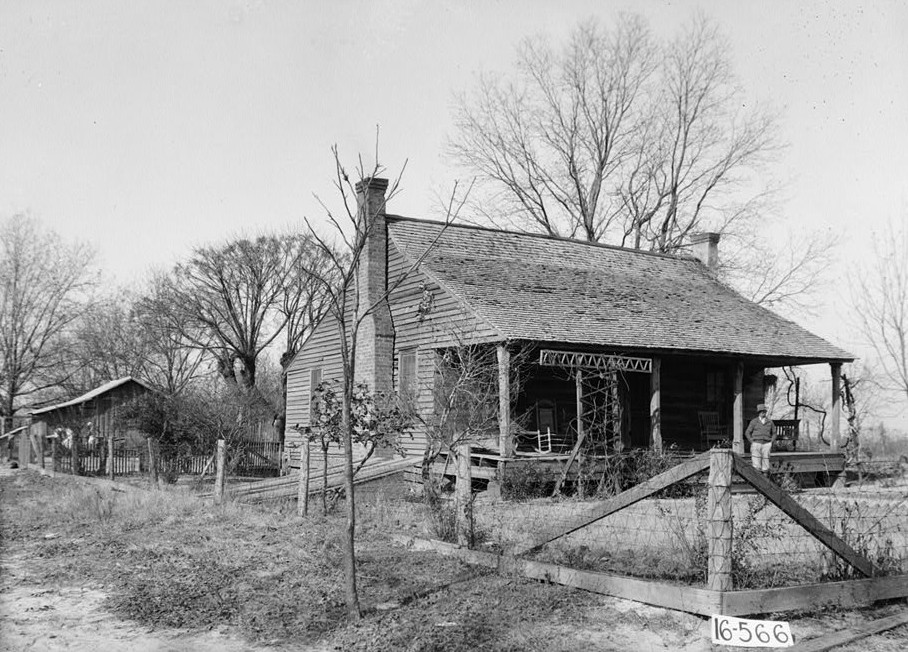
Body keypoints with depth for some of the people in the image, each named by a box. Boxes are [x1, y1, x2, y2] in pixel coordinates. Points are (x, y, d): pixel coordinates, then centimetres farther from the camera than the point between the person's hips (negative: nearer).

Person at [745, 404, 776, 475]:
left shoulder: (769, 422, 10)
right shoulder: (754, 421, 5)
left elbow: (774, 433, 22)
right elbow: (747, 433, 9)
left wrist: (772, 443, 8)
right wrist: (752, 442, -2)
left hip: (766, 444, 2)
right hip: (756, 444, -2)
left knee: (765, 466, 1)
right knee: (756, 466, -8)